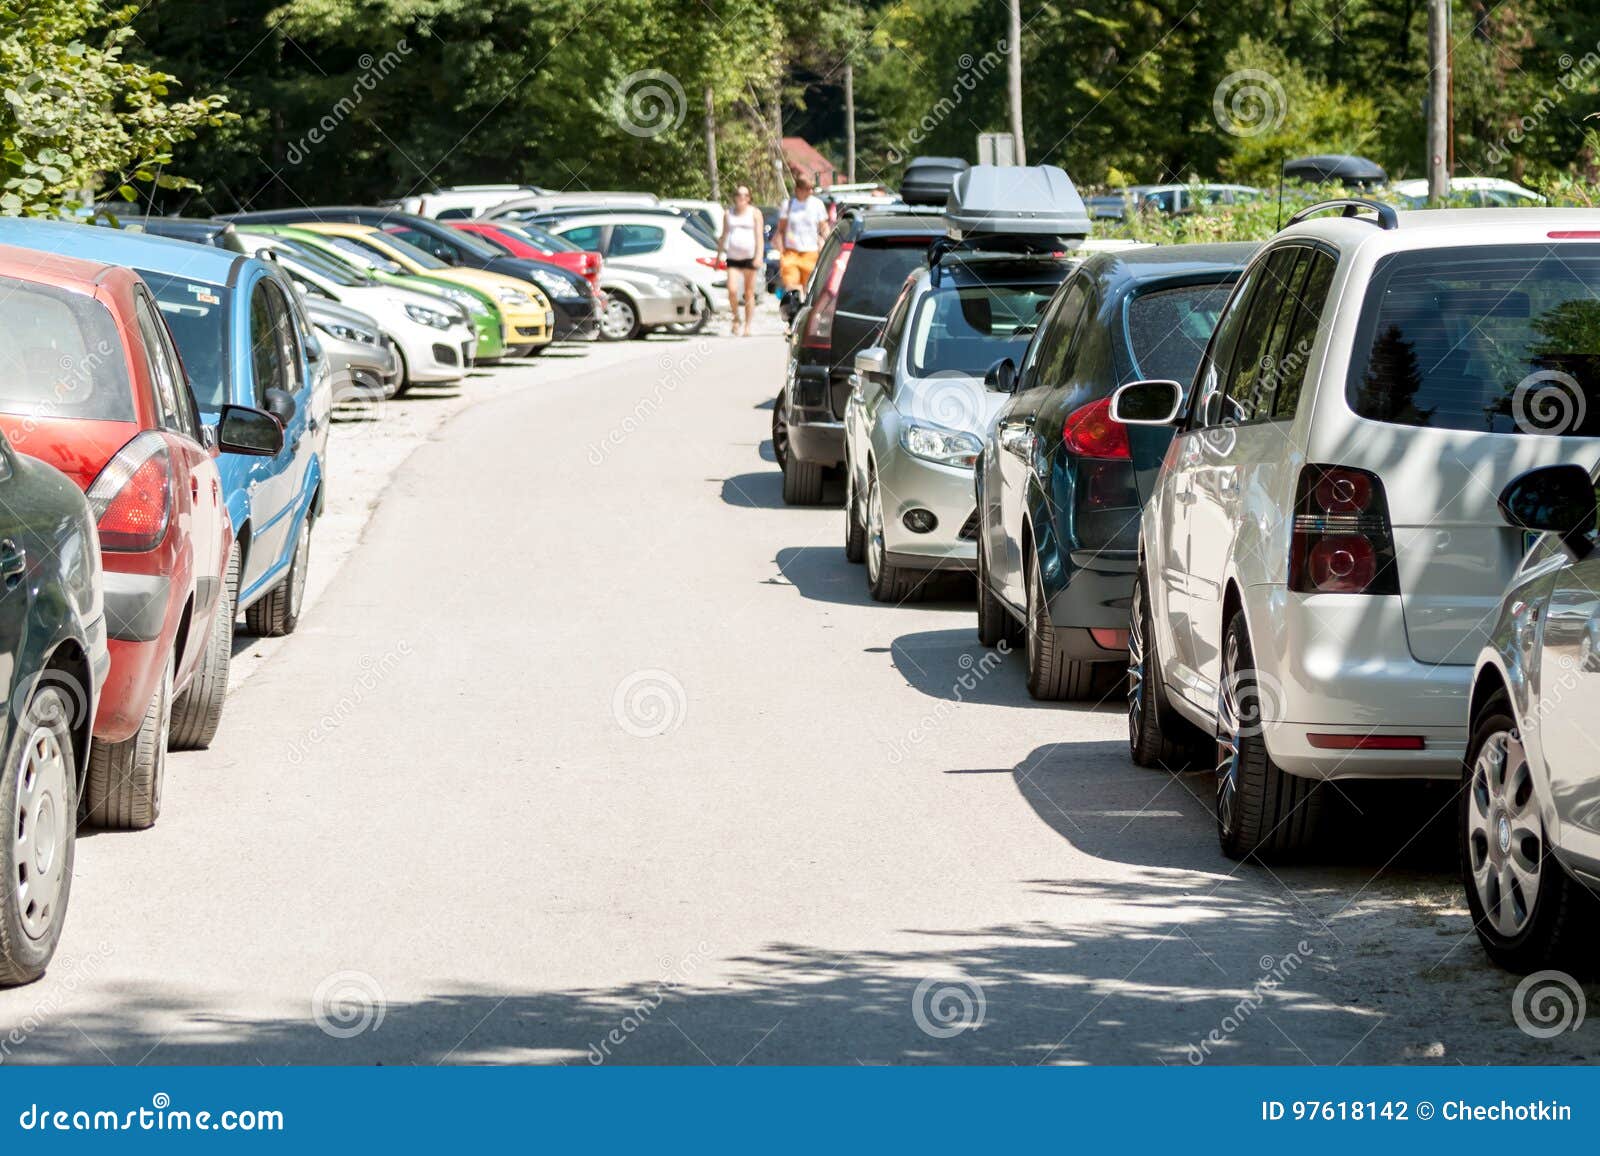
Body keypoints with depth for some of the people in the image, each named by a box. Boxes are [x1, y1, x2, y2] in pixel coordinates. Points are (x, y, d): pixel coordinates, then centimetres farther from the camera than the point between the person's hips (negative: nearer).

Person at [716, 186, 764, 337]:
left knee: (749, 293, 1)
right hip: (733, 257, 2)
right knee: (732, 290, -12)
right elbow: (724, 235, 18)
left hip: (749, 257, -2)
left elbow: (759, 236, -4)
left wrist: (759, 255, -16)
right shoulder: (728, 213, 12)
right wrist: (719, 255, 15)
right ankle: (736, 320, 9)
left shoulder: (755, 213, 3)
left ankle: (747, 326, 8)